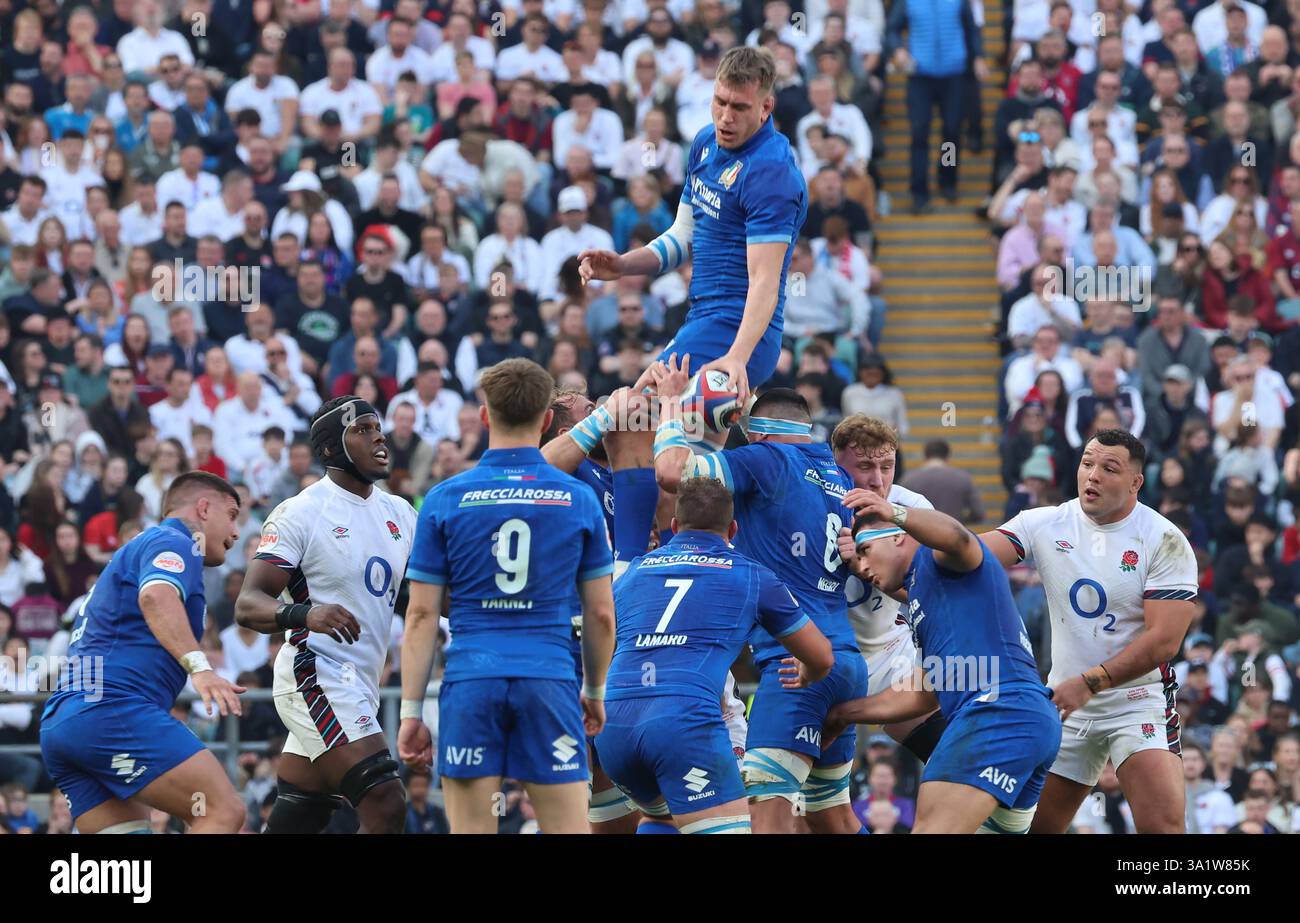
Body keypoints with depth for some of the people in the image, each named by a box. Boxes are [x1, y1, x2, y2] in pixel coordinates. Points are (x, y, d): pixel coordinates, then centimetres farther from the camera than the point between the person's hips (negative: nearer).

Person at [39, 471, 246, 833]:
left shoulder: (141, 545, 33)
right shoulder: (175, 542, 2)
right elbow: (156, 597, -20)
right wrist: (199, 665, -32)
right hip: (114, 706, -10)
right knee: (224, 812, -16)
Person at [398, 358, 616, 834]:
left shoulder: (445, 500, 2)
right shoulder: (579, 500, 4)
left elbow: (422, 615, 1)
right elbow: (601, 614, 8)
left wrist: (411, 711, 5)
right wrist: (595, 691, 23)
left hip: (470, 684, 0)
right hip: (550, 680, 0)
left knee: (470, 831, 1)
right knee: (568, 830, 1)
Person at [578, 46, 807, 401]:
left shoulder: (771, 172, -19)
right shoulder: (706, 142, 10)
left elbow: (764, 282, -25)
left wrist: (737, 357, -39)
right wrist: (623, 265, 6)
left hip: (739, 334, -10)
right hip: (702, 321, 10)